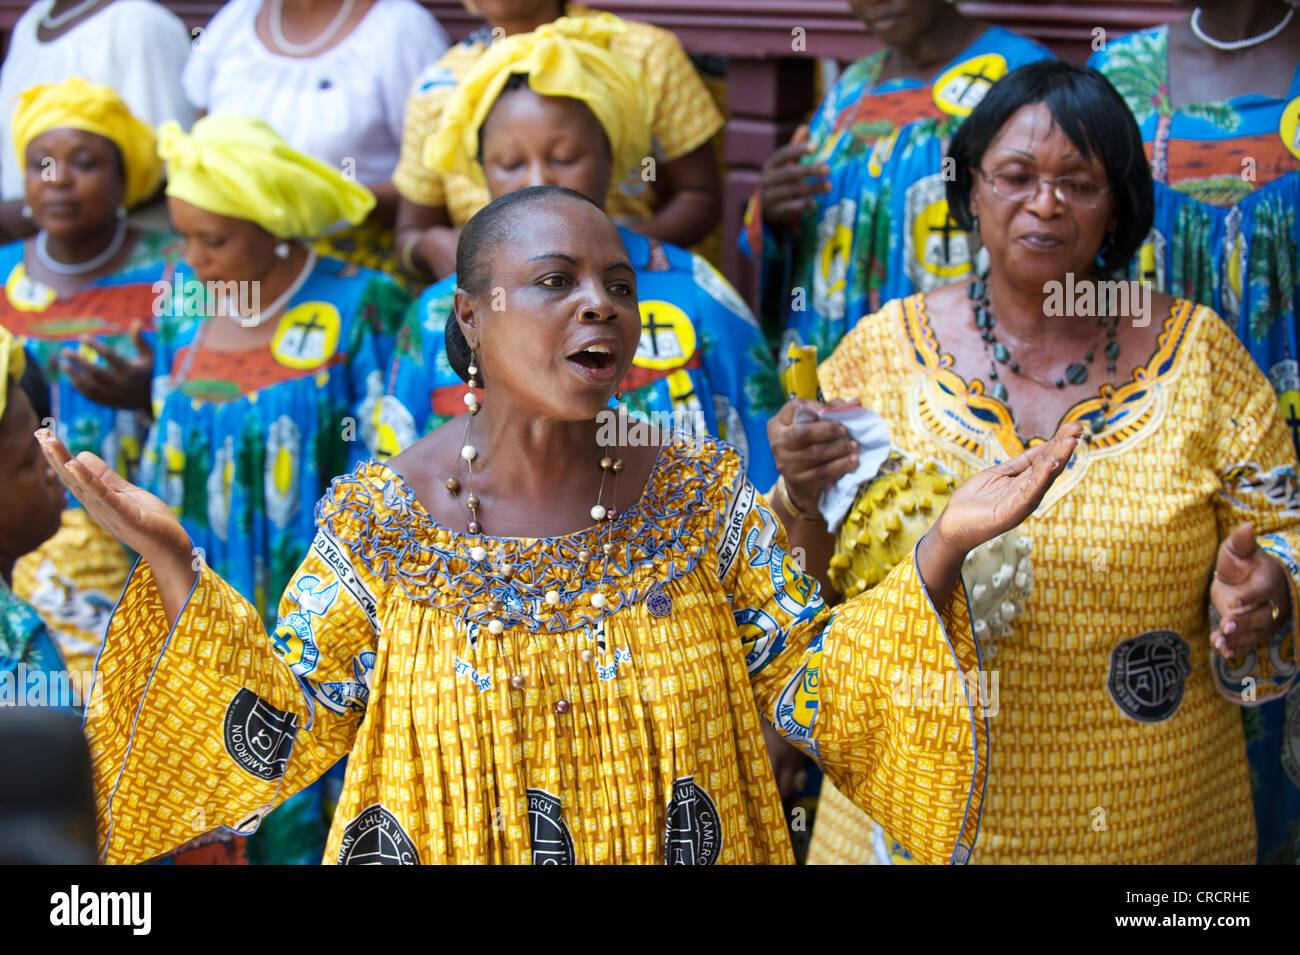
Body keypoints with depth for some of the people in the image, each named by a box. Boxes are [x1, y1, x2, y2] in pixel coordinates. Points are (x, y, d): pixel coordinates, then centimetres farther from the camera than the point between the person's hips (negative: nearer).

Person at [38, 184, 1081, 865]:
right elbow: (287, 730, -8)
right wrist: (173, 563, -18)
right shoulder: (377, 517, -9)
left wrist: (938, 552, -19)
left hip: (672, 848, 1)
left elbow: (810, 692, -7)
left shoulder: (706, 492, -6)